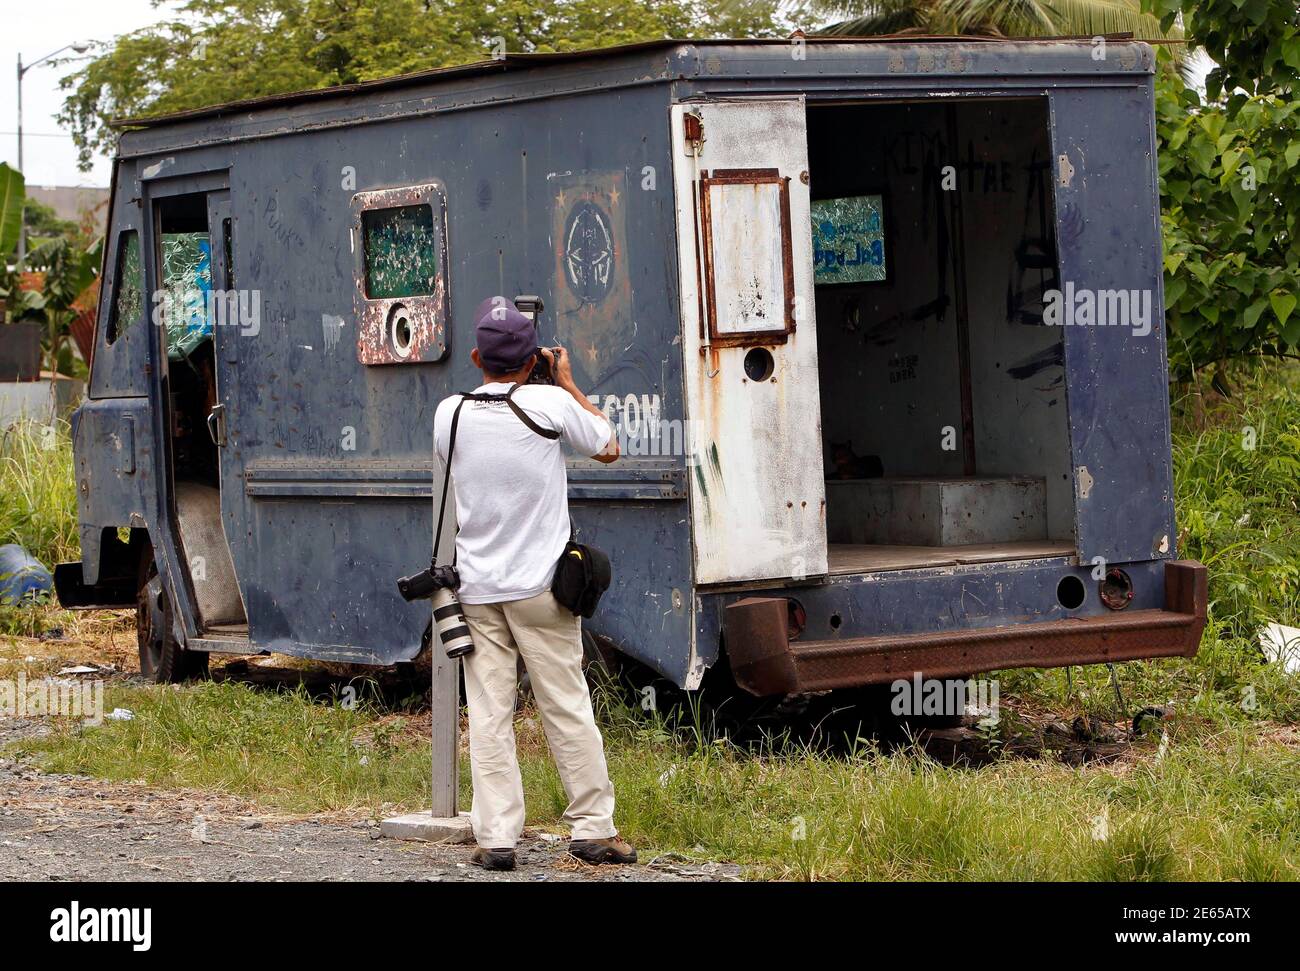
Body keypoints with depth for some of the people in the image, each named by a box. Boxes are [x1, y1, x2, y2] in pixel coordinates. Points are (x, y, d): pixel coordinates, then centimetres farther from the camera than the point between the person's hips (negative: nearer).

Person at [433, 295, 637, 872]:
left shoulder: (450, 413, -1)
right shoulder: (552, 403, -9)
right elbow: (608, 448, 9)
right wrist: (568, 382, 17)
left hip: (477, 591, 2)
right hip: (540, 586, -2)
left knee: (488, 716, 2)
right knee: (567, 710, 4)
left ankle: (495, 836, -1)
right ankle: (592, 828, 9)